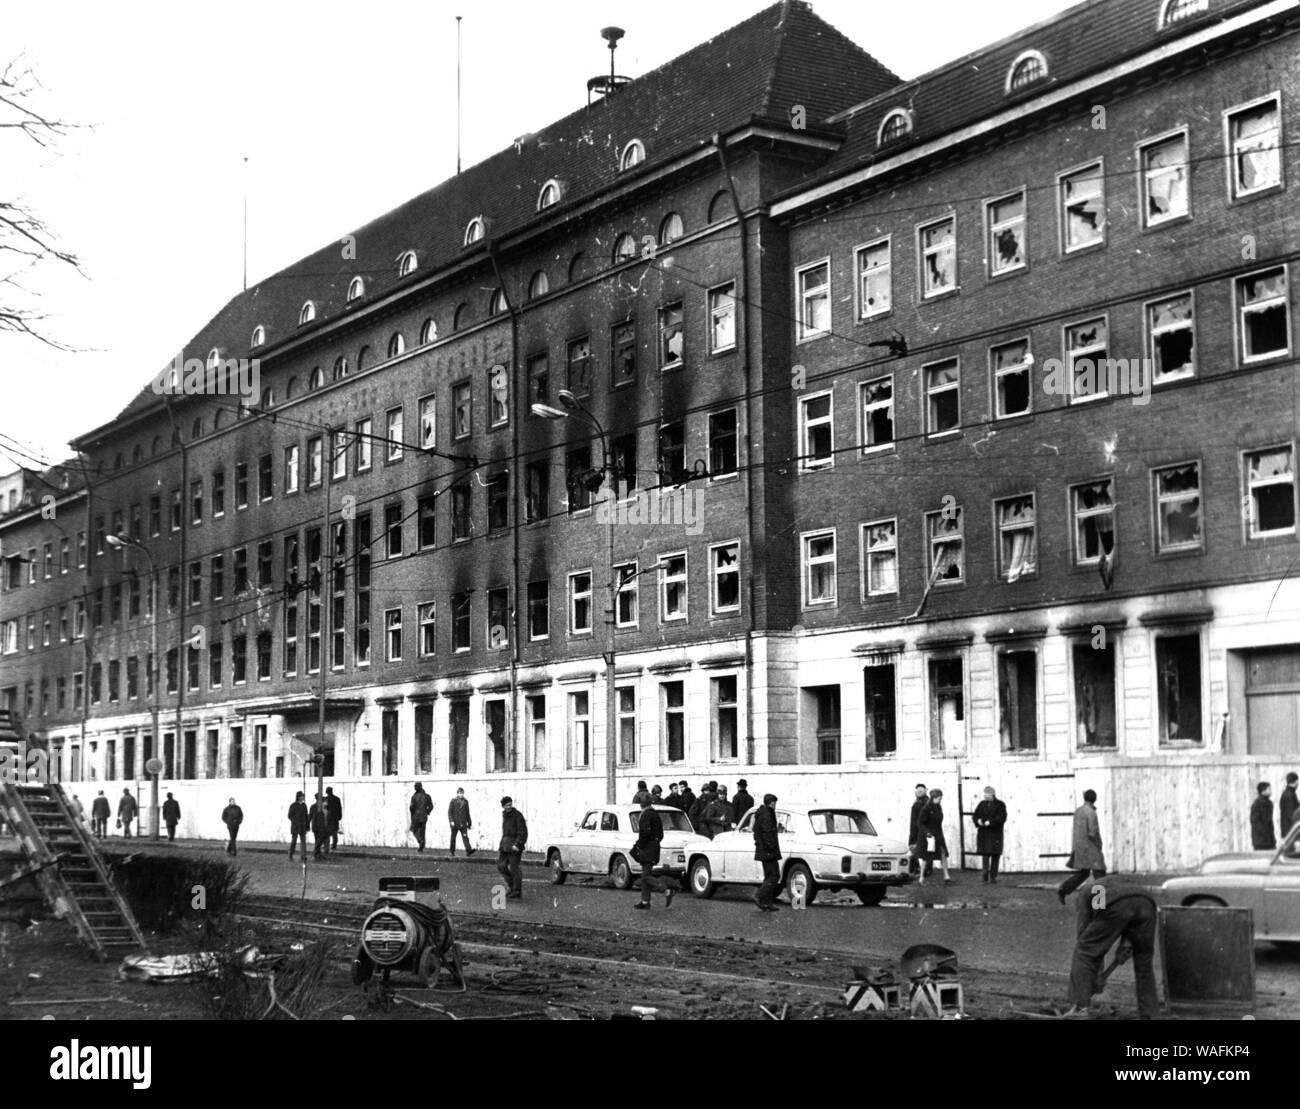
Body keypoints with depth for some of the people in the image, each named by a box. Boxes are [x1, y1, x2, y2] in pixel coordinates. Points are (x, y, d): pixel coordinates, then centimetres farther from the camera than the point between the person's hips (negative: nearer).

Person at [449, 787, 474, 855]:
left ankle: (468, 850, -22)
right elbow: (449, 812, -4)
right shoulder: (453, 801, 0)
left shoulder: (465, 801, 11)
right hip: (455, 824, -2)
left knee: (465, 837, -11)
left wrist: (469, 823, 16)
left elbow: (467, 813, 16)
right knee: (453, 838, 6)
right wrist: (451, 821, -15)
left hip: (463, 824, 2)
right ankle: (452, 852, 17)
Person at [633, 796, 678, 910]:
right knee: (645, 876, 13)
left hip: (647, 849, -9)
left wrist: (639, 846, -15)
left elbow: (645, 832, -23)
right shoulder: (656, 815, 15)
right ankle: (645, 901, 14)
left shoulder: (645, 815, -12)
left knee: (646, 876, -10)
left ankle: (666, 890, -23)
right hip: (655, 848, 9)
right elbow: (661, 835, 19)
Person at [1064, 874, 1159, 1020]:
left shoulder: (1085, 892, 34)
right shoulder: (1121, 879, 46)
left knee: (1085, 952, 12)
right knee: (1144, 962, 20)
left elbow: (1084, 930, 26)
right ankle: (1148, 1014, 20)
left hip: (1115, 907, -4)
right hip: (1145, 903, 4)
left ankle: (1080, 1005, 5)